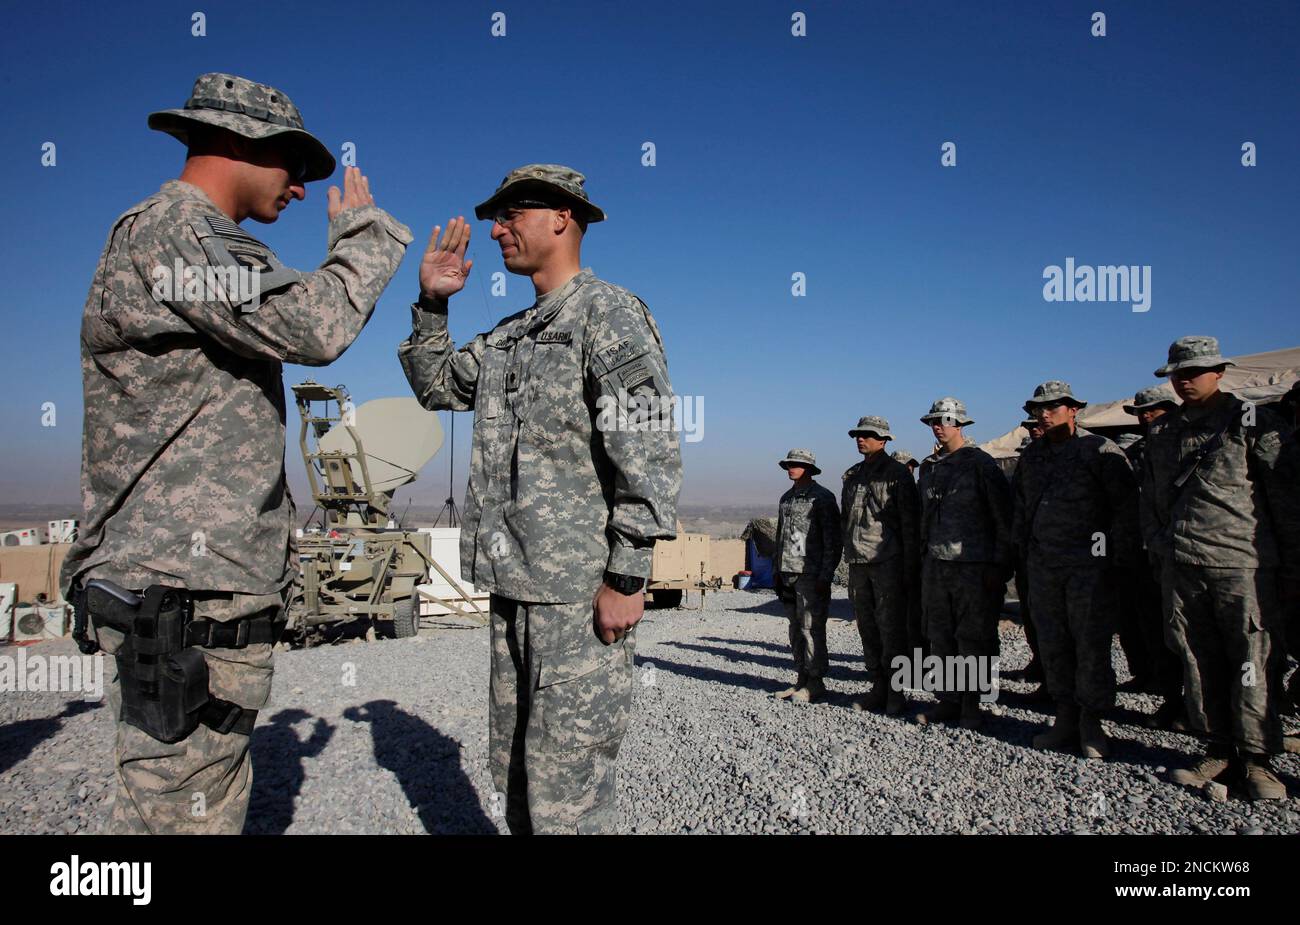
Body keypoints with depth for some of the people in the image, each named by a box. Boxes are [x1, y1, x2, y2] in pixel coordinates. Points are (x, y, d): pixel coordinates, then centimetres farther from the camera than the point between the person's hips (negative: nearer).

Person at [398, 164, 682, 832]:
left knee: (566, 787, -4)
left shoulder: (609, 313, -7)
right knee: (515, 771, 17)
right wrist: (431, 303, 15)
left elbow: (650, 447, -16)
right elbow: (436, 386, 30)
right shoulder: (511, 333, 19)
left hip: (582, 589, -9)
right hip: (514, 585, 9)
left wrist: (627, 576, -20)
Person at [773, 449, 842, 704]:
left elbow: (833, 541, -8)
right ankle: (800, 679, 18)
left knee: (811, 628, -5)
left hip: (812, 575, -7)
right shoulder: (786, 498, 17)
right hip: (788, 574, 7)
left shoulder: (822, 497, -5)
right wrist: (776, 571, 18)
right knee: (796, 629, 10)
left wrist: (825, 575, -14)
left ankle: (815, 682, 4)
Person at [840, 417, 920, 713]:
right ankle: (878, 688, 18)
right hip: (857, 564, 6)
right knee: (867, 628, 9)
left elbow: (910, 523, -7)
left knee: (892, 628, -4)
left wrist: (911, 568, -11)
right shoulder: (852, 475, 16)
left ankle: (896, 692, 4)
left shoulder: (897, 473, -3)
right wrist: (848, 554, 15)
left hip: (888, 562, -6)